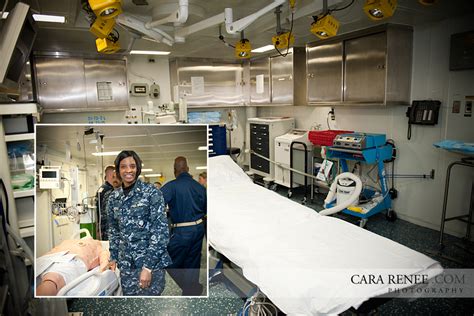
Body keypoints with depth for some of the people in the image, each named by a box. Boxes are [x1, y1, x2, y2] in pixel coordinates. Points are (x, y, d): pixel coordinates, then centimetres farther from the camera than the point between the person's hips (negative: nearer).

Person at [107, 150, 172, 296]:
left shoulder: (151, 192, -9)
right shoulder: (114, 198, 6)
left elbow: (160, 230, -13)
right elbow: (113, 231, 16)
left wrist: (148, 266, -16)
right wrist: (113, 258, 11)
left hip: (151, 262, -4)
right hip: (126, 263, 5)